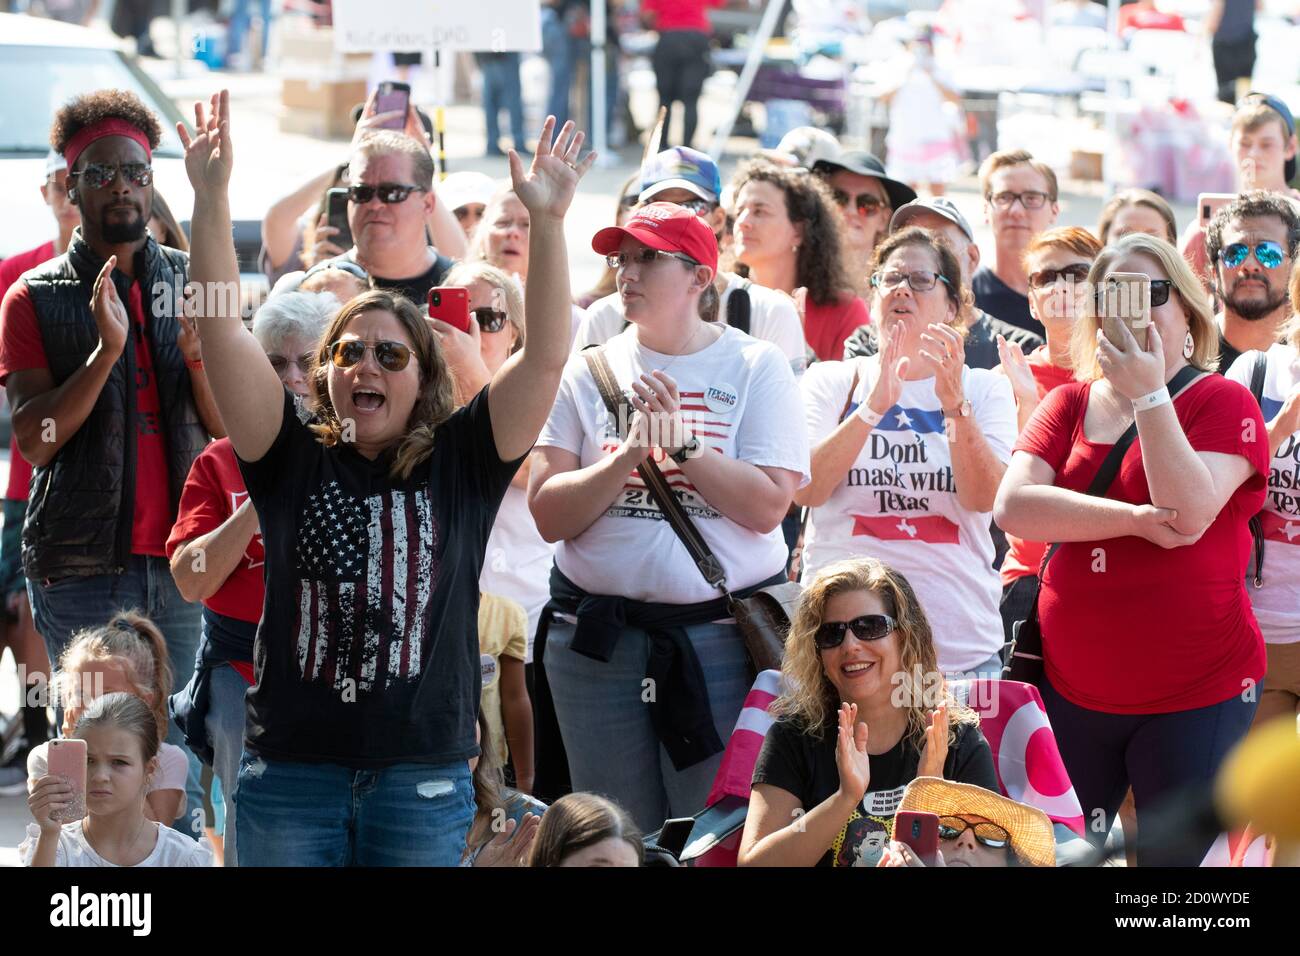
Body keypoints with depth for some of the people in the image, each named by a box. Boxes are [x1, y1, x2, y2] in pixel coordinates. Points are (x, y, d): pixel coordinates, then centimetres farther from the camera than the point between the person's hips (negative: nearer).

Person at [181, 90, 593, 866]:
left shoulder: (461, 462, 4)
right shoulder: (295, 459, 4)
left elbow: (545, 358, -6)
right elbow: (222, 335, -4)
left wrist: (548, 220, -16)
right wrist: (211, 198, -14)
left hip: (426, 779, 0)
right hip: (291, 767, 1)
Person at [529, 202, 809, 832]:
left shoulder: (756, 367, 2)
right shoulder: (589, 373, 8)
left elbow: (768, 507, -9)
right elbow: (549, 514, -1)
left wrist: (682, 445, -15)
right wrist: (629, 455, -14)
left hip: (726, 631, -2)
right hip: (599, 635, 2)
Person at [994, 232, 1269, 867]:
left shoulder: (1224, 403, -4)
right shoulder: (1069, 403, 8)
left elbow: (1190, 513, -20)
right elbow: (1012, 506, -8)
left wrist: (1148, 395, -25)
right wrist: (1135, 519, -20)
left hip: (1195, 695, -4)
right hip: (1072, 689, 4)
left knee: (1177, 857, 1)